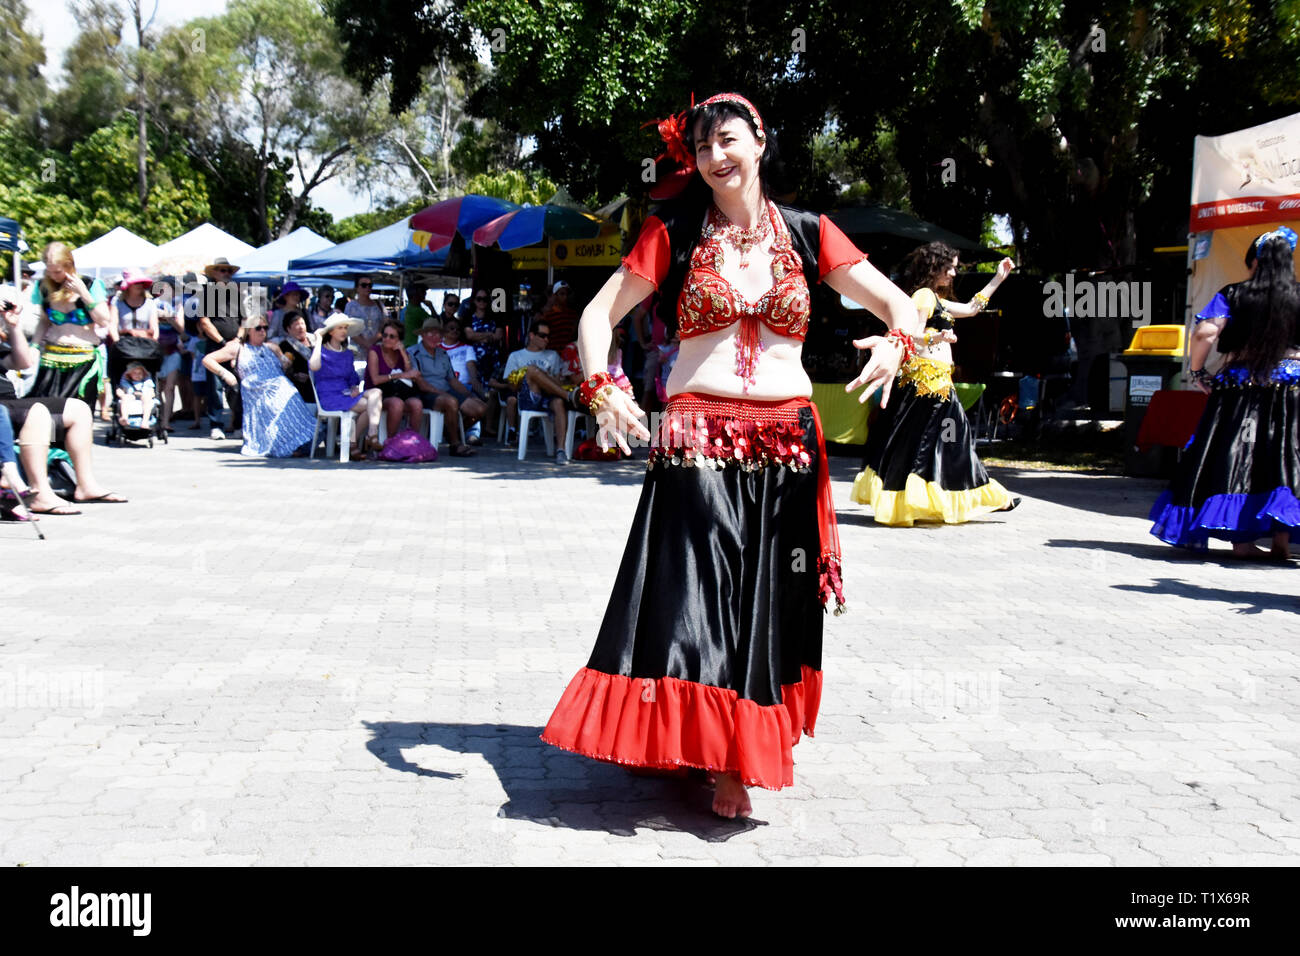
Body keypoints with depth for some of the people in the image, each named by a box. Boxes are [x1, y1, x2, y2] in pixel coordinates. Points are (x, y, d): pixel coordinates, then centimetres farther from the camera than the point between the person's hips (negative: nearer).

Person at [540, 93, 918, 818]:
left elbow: (898, 304, 8)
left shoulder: (807, 234, 9)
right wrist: (602, 387, -12)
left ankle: (750, 745, 16)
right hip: (698, 437, -1)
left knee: (769, 597, 4)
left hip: (786, 440, 2)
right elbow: (600, 313, 6)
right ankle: (725, 756, 5)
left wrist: (896, 342, -14)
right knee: (700, 590, -6)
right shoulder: (675, 234, 6)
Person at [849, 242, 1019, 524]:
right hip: (927, 379, -11)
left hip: (935, 381, 11)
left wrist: (998, 279, 34)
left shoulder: (936, 299, 22)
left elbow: (971, 308, 31)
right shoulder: (924, 295, -9)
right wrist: (934, 338, -35)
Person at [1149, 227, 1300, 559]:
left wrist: (1196, 371, -1)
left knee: (1235, 458, 5)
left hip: (1239, 387, 0)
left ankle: (1240, 539, 5)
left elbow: (1205, 333, -13)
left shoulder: (1233, 296, -1)